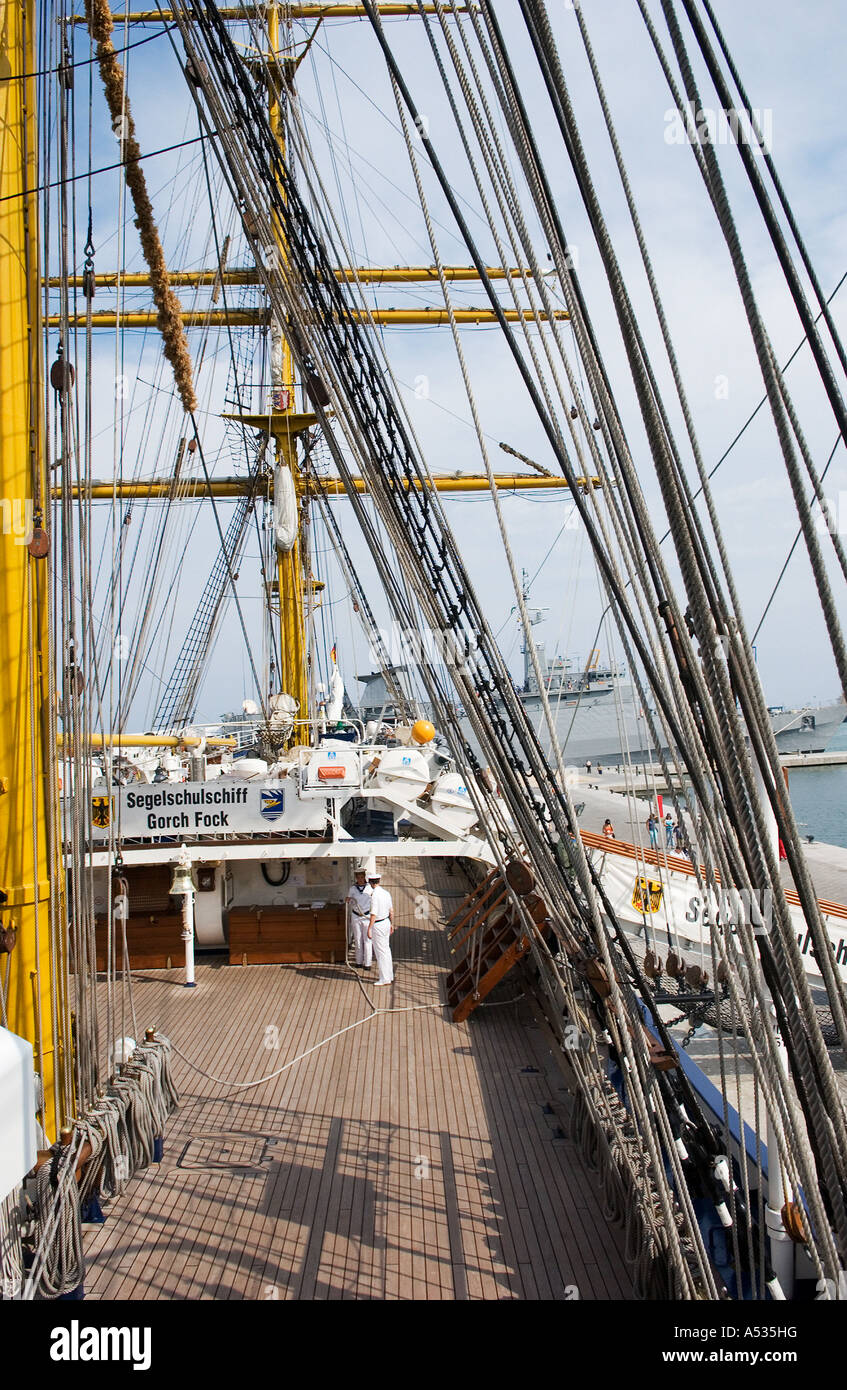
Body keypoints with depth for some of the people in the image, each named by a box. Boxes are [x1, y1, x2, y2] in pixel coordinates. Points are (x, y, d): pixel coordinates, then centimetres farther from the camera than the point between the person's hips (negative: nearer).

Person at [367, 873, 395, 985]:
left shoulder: (375, 896, -21)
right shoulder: (386, 893, 3)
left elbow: (373, 914, -22)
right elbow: (391, 910, 11)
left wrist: (369, 929, -17)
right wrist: (392, 924, 22)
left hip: (378, 925, -8)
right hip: (386, 922, 8)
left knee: (380, 952, -1)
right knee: (386, 949, 17)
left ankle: (385, 979, 3)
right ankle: (389, 975, 26)